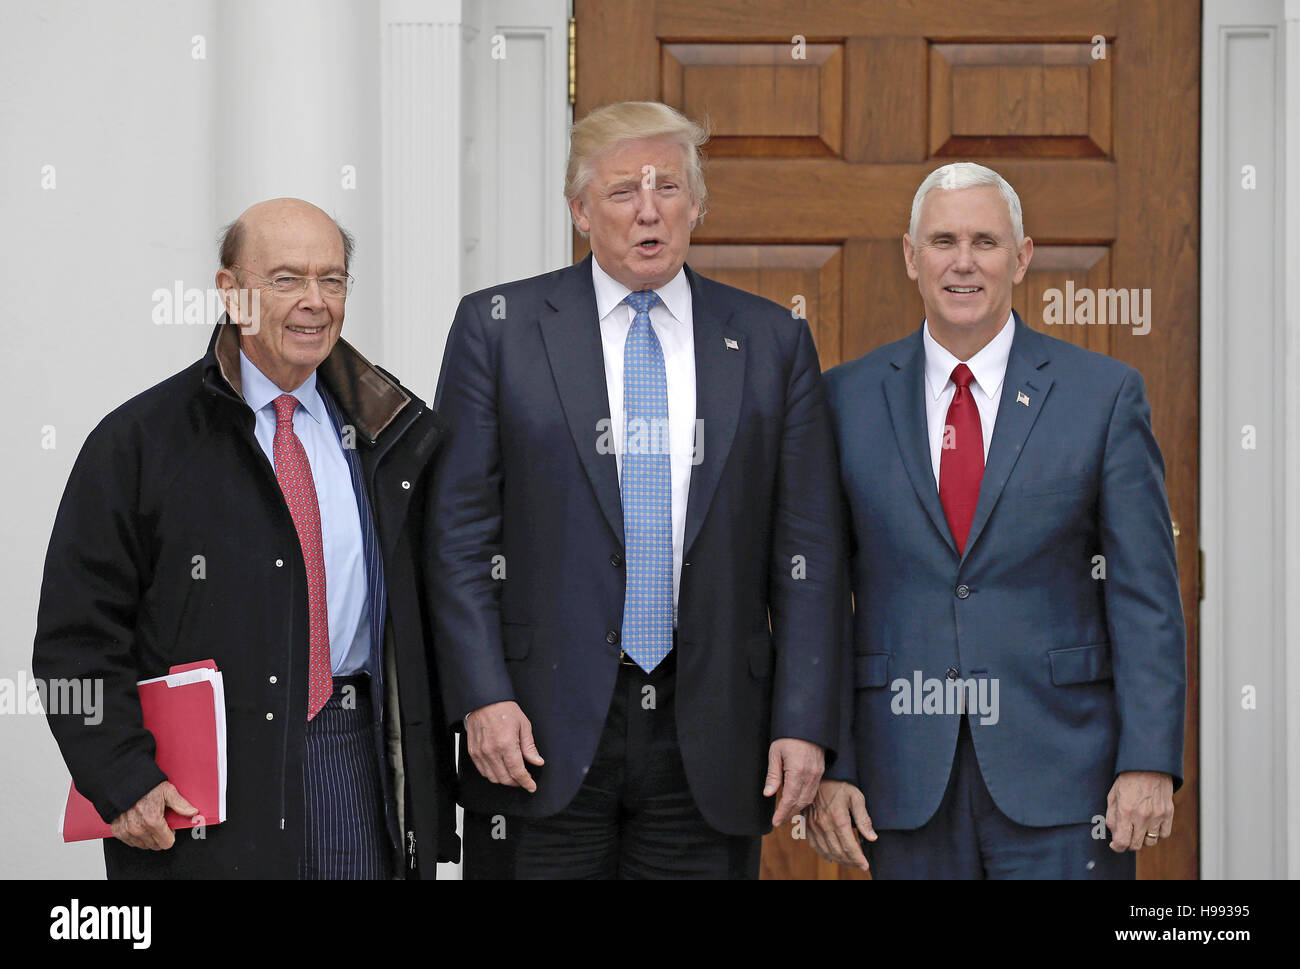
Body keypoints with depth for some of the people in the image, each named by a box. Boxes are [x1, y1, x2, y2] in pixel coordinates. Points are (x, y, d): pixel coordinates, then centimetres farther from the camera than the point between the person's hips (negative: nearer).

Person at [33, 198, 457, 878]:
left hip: (361, 769, 3)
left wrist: (432, 786, 6)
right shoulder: (139, 441, -1)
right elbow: (77, 637, -4)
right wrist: (123, 782, -14)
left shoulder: (388, 434, 10)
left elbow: (425, 612, 13)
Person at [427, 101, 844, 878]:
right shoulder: (498, 328, 4)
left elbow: (807, 549, 5)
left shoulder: (772, 341, 8)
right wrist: (483, 697, -8)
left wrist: (804, 723, -1)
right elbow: (459, 532, 1)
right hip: (542, 731, -1)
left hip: (708, 735, 1)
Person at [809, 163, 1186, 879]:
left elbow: (1147, 596, -1)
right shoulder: (848, 399, 6)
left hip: (1061, 772, -1)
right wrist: (826, 765, -2)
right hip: (907, 782, 2)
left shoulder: (1105, 394, 1)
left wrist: (1150, 762, -9)